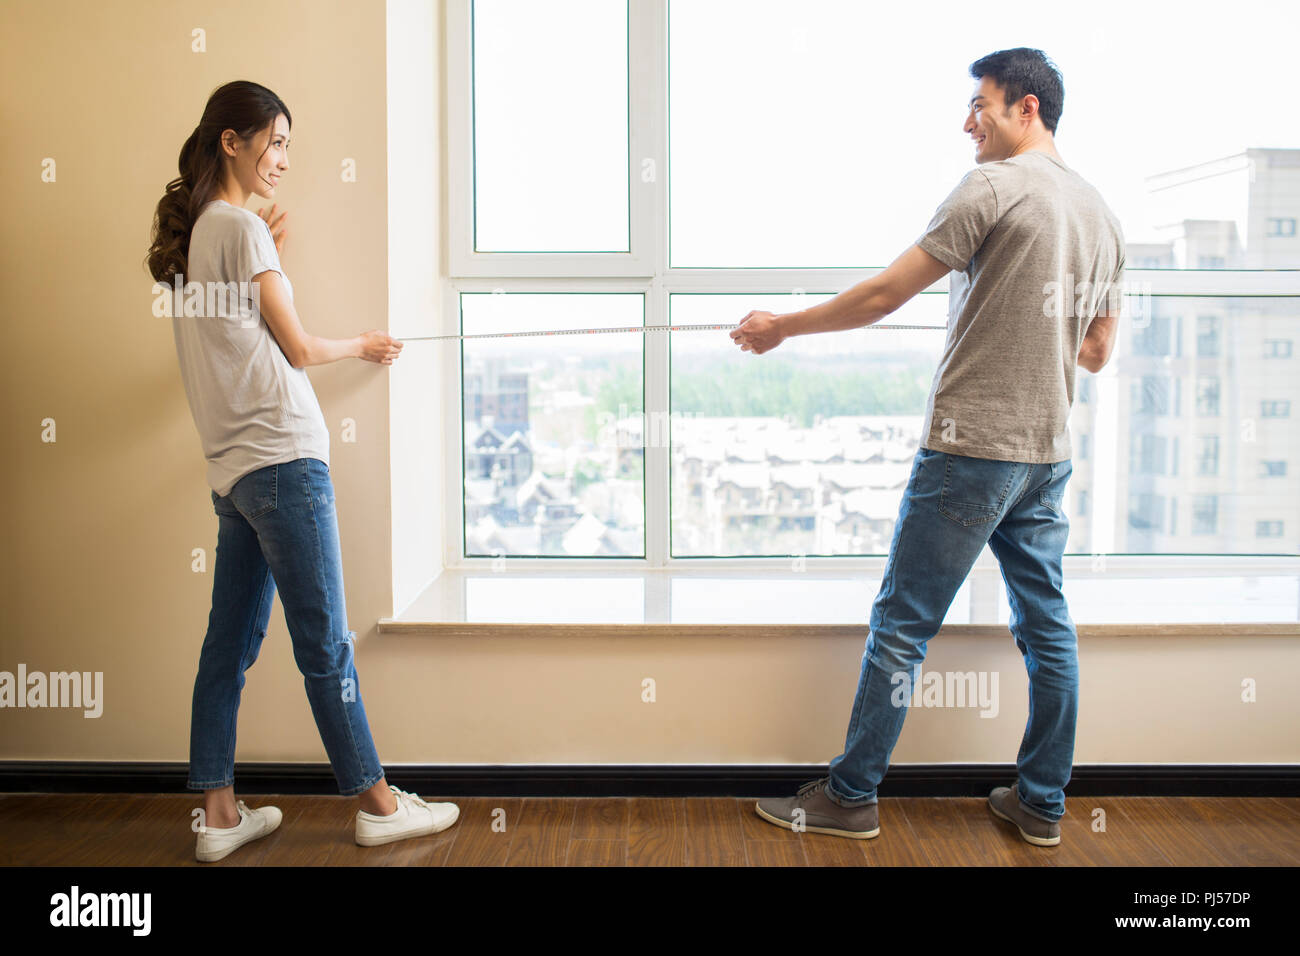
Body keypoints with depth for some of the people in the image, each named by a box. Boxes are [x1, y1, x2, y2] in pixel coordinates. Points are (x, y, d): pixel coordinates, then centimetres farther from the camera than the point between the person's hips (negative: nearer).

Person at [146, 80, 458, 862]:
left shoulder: (194, 232, 17)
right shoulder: (242, 226, -8)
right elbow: (298, 349, -5)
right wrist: (364, 346, 12)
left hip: (233, 467, 9)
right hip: (281, 456, -9)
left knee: (232, 640, 10)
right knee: (325, 641, -2)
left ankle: (219, 814, 17)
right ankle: (378, 804, 10)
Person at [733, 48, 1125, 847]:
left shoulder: (994, 187, -10)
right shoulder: (1104, 212, 14)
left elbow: (885, 294, -11)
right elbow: (1097, 352, 18)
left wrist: (782, 327, -1)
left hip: (972, 445, -8)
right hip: (1050, 451, 8)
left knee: (902, 623, -1)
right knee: (1046, 623, 13)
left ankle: (851, 798, 9)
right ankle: (1042, 804, 24)